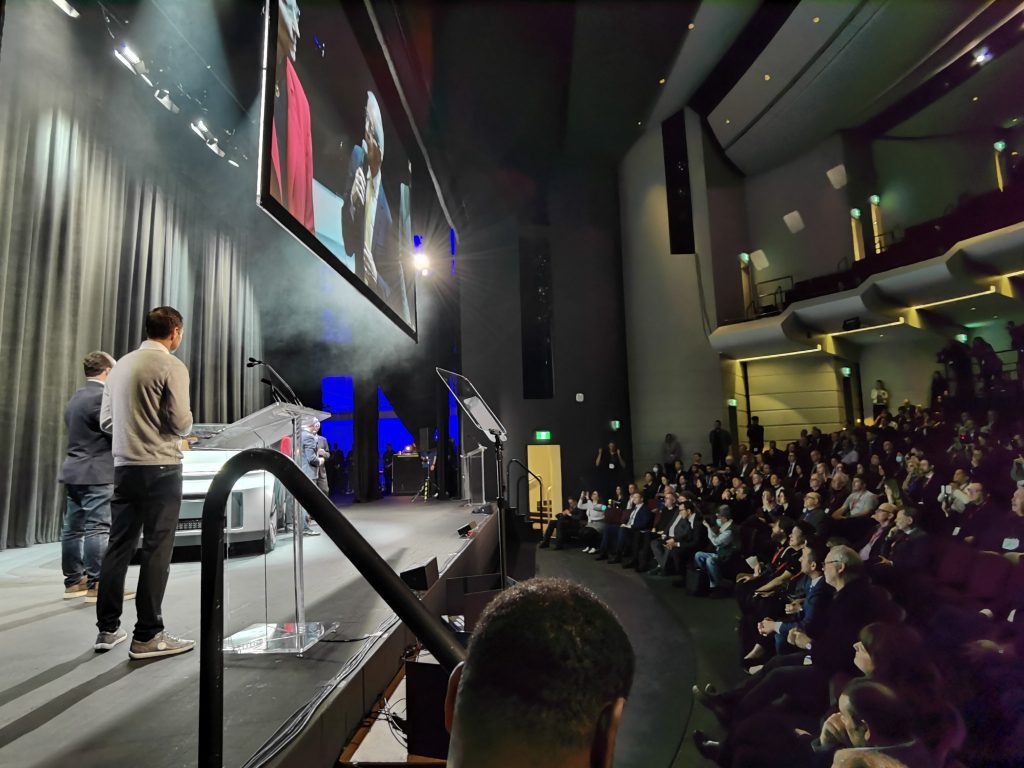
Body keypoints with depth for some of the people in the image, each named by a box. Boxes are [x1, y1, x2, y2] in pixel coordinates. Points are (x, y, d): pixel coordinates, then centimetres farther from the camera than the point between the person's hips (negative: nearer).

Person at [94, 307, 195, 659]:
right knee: (156, 551, -1)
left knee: (119, 547, 13)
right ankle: (147, 636, 5)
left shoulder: (121, 365, 13)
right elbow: (182, 422, -15)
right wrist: (182, 430, 6)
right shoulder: (172, 366, -10)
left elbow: (106, 421, 15)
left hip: (124, 467, 7)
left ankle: (107, 629, 22)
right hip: (160, 468, -7)